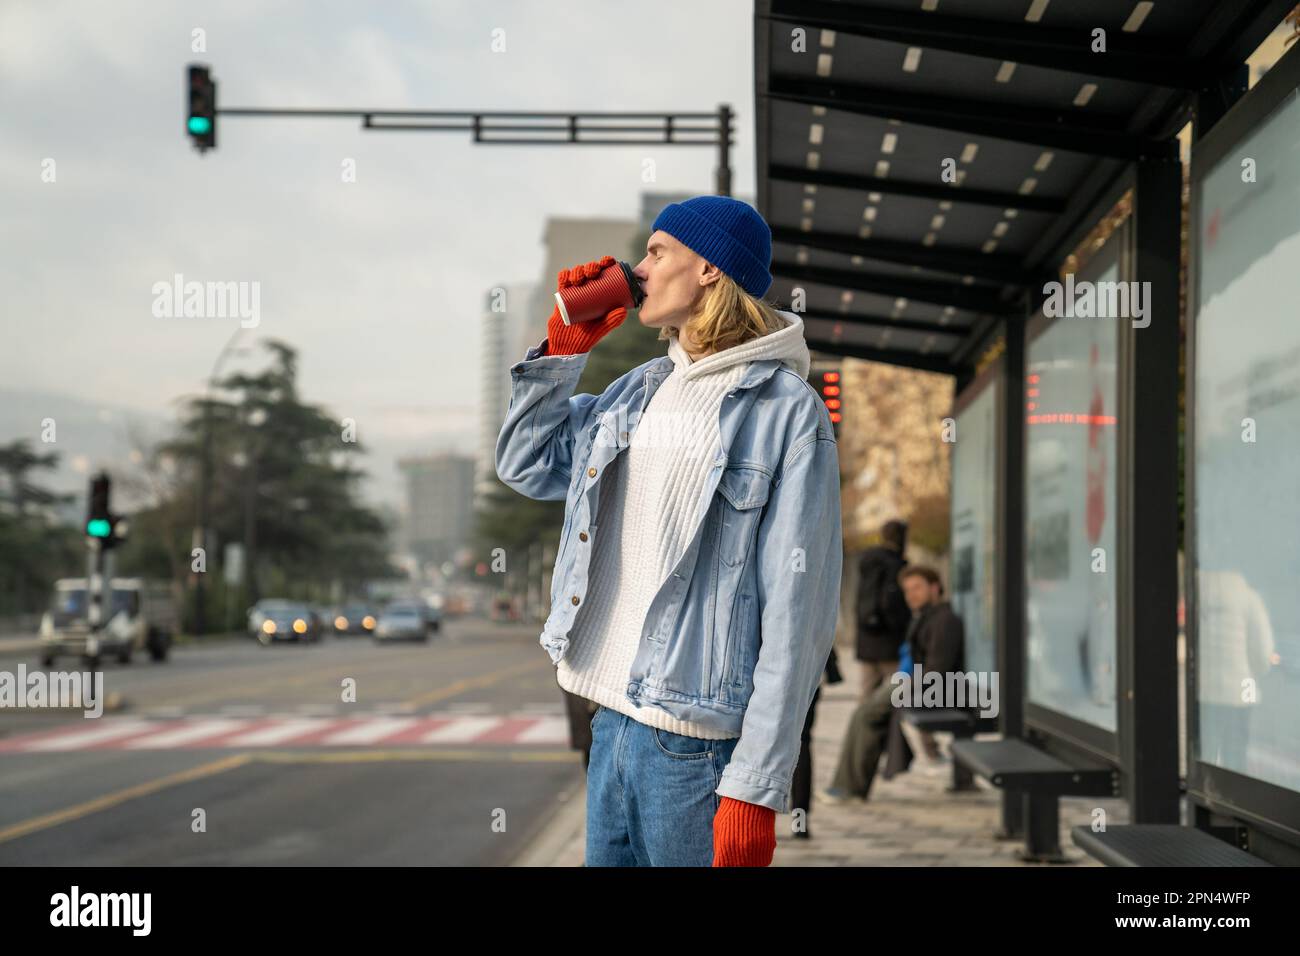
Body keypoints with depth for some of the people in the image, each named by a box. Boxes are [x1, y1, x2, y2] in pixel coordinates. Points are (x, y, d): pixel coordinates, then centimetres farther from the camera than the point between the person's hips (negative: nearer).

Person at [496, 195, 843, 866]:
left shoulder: (786, 414, -9)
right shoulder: (640, 389, 13)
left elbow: (796, 610, -14)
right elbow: (526, 466, 23)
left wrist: (756, 786, -18)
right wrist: (563, 347, 11)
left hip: (698, 742, -7)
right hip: (612, 718, 7)